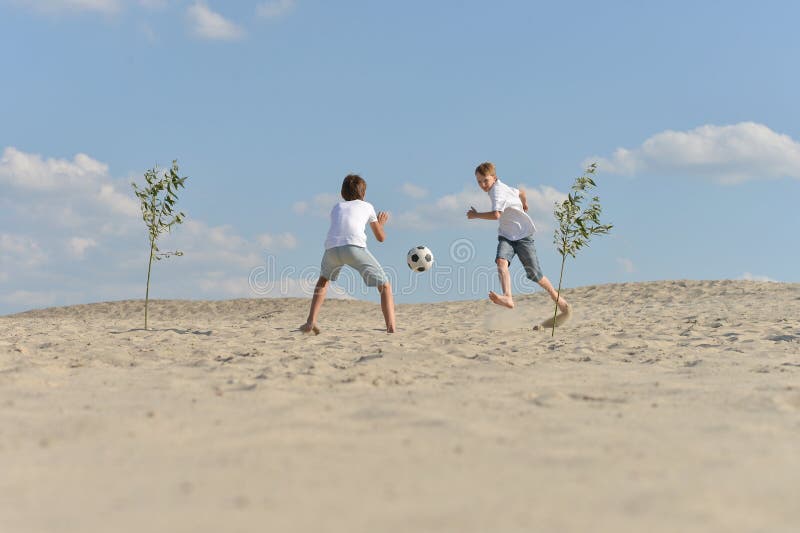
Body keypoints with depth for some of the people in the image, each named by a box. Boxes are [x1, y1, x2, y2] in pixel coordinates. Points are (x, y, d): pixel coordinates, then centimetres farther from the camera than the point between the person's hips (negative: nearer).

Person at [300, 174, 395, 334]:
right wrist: (380, 224, 57)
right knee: (385, 286, 8)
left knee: (323, 280, 34)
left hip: (332, 248, 3)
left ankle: (311, 322, 22)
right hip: (355, 247, -3)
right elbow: (381, 237, 35)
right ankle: (391, 327, -12)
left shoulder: (336, 208, 34)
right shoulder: (366, 206, 28)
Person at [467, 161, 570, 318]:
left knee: (534, 273, -4)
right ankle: (508, 298, -46)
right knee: (501, 261, -24)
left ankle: (557, 298, 21)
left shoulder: (498, 191, -19)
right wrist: (524, 204, 45)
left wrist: (476, 215, -22)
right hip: (506, 236, 8)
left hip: (523, 235, -8)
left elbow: (496, 215, -34)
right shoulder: (501, 188, 10)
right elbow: (521, 193, 26)